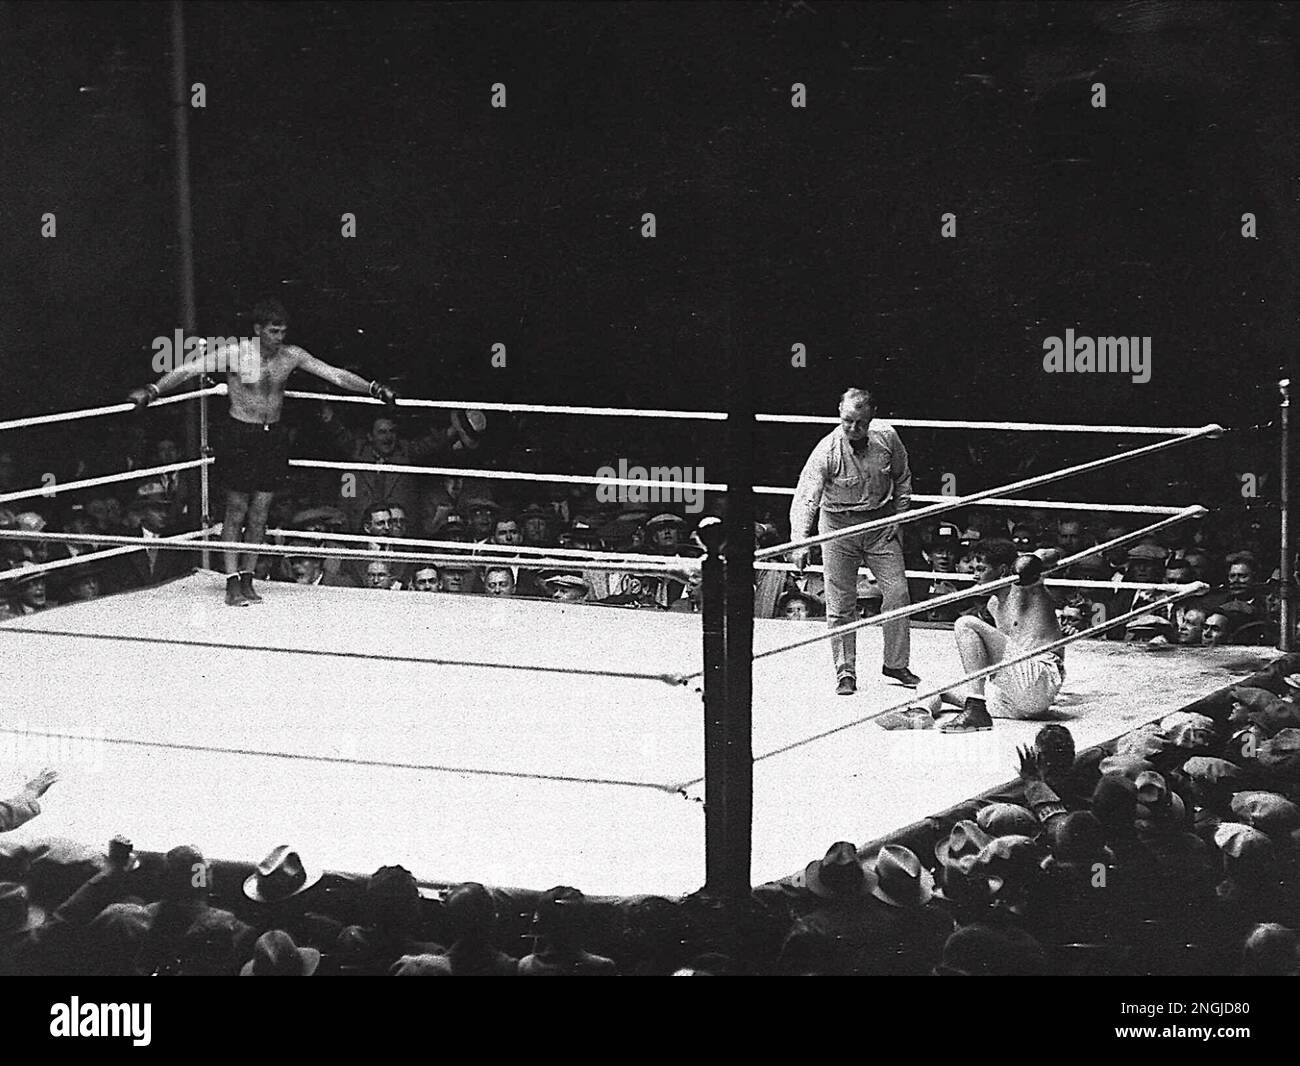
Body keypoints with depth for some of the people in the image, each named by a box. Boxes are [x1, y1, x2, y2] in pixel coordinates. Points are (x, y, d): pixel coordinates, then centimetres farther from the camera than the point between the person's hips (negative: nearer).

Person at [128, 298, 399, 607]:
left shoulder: (291, 356, 0)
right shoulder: (233, 354, -12)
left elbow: (335, 374, 3)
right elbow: (189, 369, -16)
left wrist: (373, 389, -4)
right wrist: (153, 390, -28)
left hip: (274, 437, 4)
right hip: (241, 435, -4)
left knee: (259, 514, 6)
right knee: (236, 511, 0)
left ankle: (247, 579, 15)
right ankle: (233, 583, 2)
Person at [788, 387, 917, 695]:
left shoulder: (887, 437, -10)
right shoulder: (827, 450, -21)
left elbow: (902, 478, 9)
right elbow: (805, 498, -27)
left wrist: (898, 516, 3)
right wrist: (799, 542, -39)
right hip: (839, 527, -2)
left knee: (897, 592, -2)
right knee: (840, 604, -1)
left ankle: (896, 663, 13)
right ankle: (845, 672, 11)